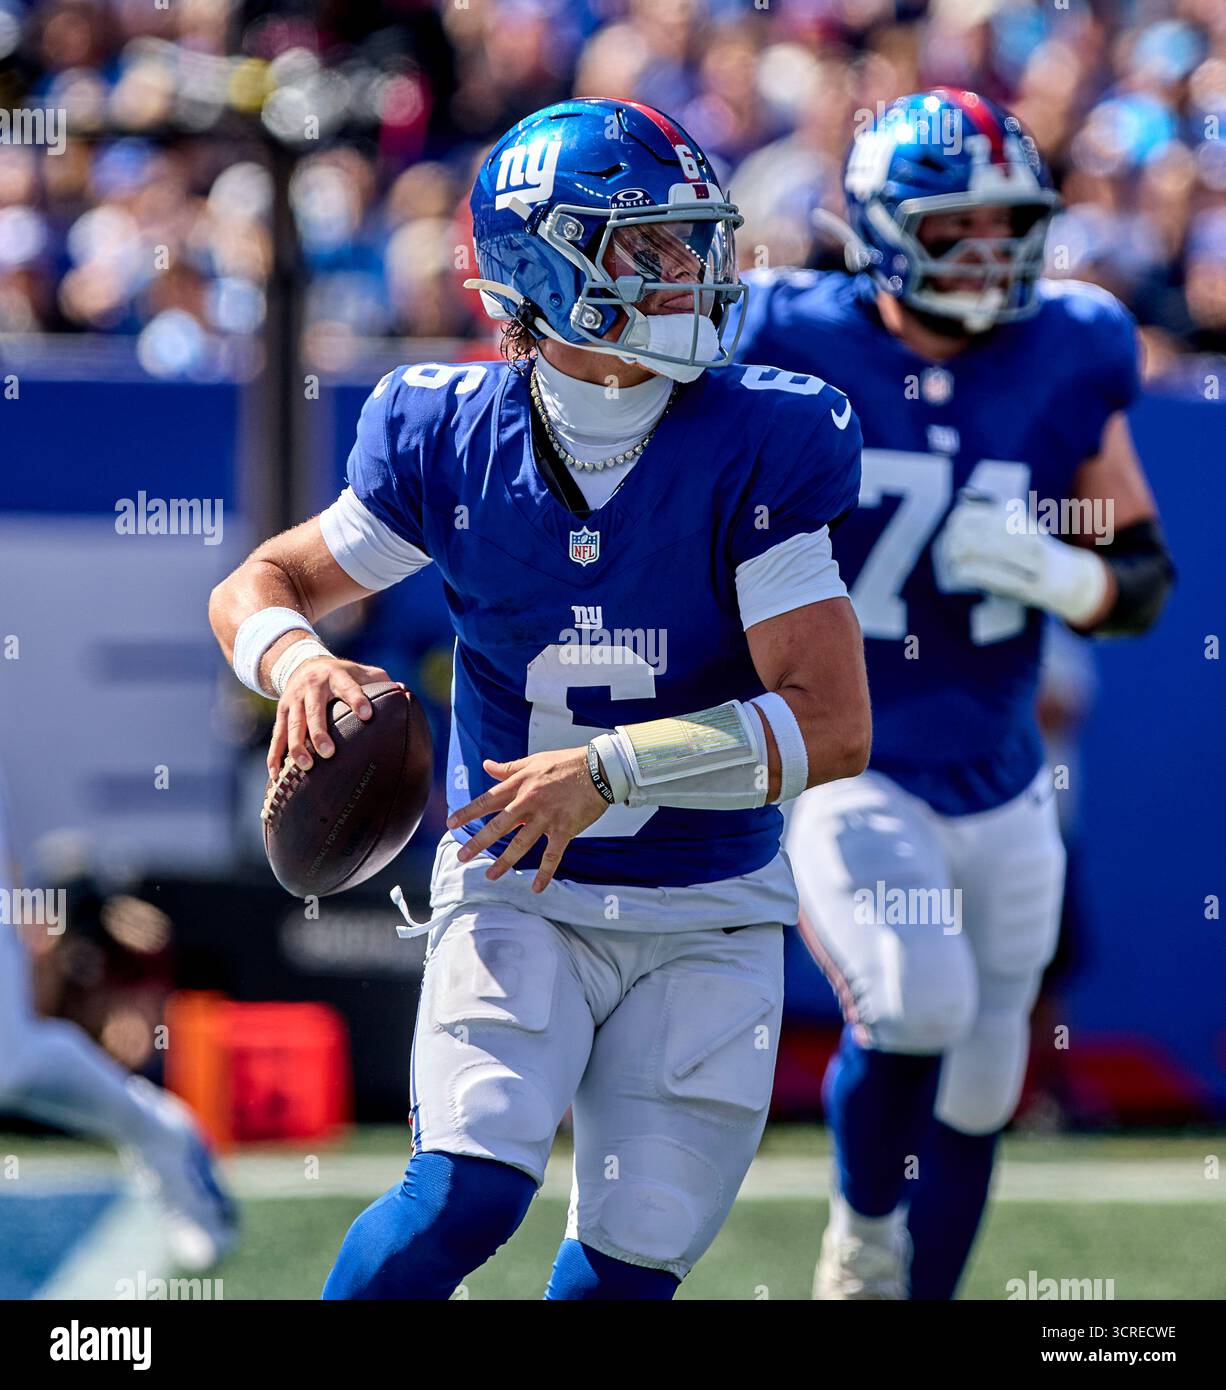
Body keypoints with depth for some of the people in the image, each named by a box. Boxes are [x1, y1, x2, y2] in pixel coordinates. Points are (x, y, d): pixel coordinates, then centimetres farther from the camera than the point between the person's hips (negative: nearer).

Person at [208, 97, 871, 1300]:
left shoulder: (761, 449, -13)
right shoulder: (447, 437, -7)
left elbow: (832, 727, -17)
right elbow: (259, 587, 5)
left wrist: (610, 769, -26)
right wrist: (298, 659, -20)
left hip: (707, 918, 0)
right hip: (514, 895, 0)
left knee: (630, 1261, 1)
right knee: (467, 1192, -21)